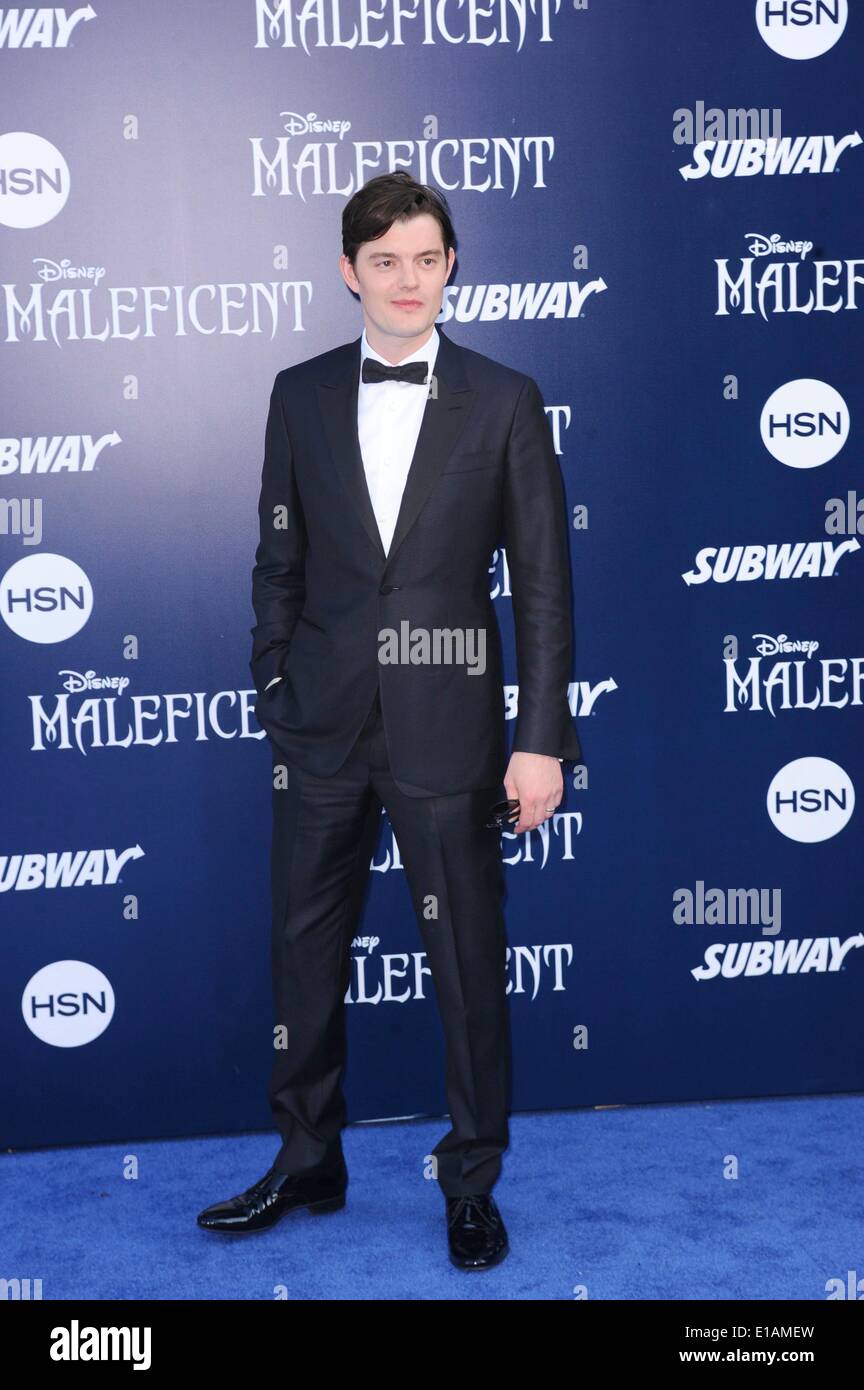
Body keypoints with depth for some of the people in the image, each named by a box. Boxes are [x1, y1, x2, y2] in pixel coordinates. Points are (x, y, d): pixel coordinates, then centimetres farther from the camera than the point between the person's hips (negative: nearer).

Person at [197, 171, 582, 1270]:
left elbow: (541, 582, -2)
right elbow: (279, 561, 10)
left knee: (469, 963, 6)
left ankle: (473, 1185, 26)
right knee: (305, 950, 13)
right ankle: (307, 1165, 32)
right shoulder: (301, 395, 7)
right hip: (323, 726, 3)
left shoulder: (504, 401, 0)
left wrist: (541, 738, -7)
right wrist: (275, 693, 5)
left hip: (446, 728, -2)